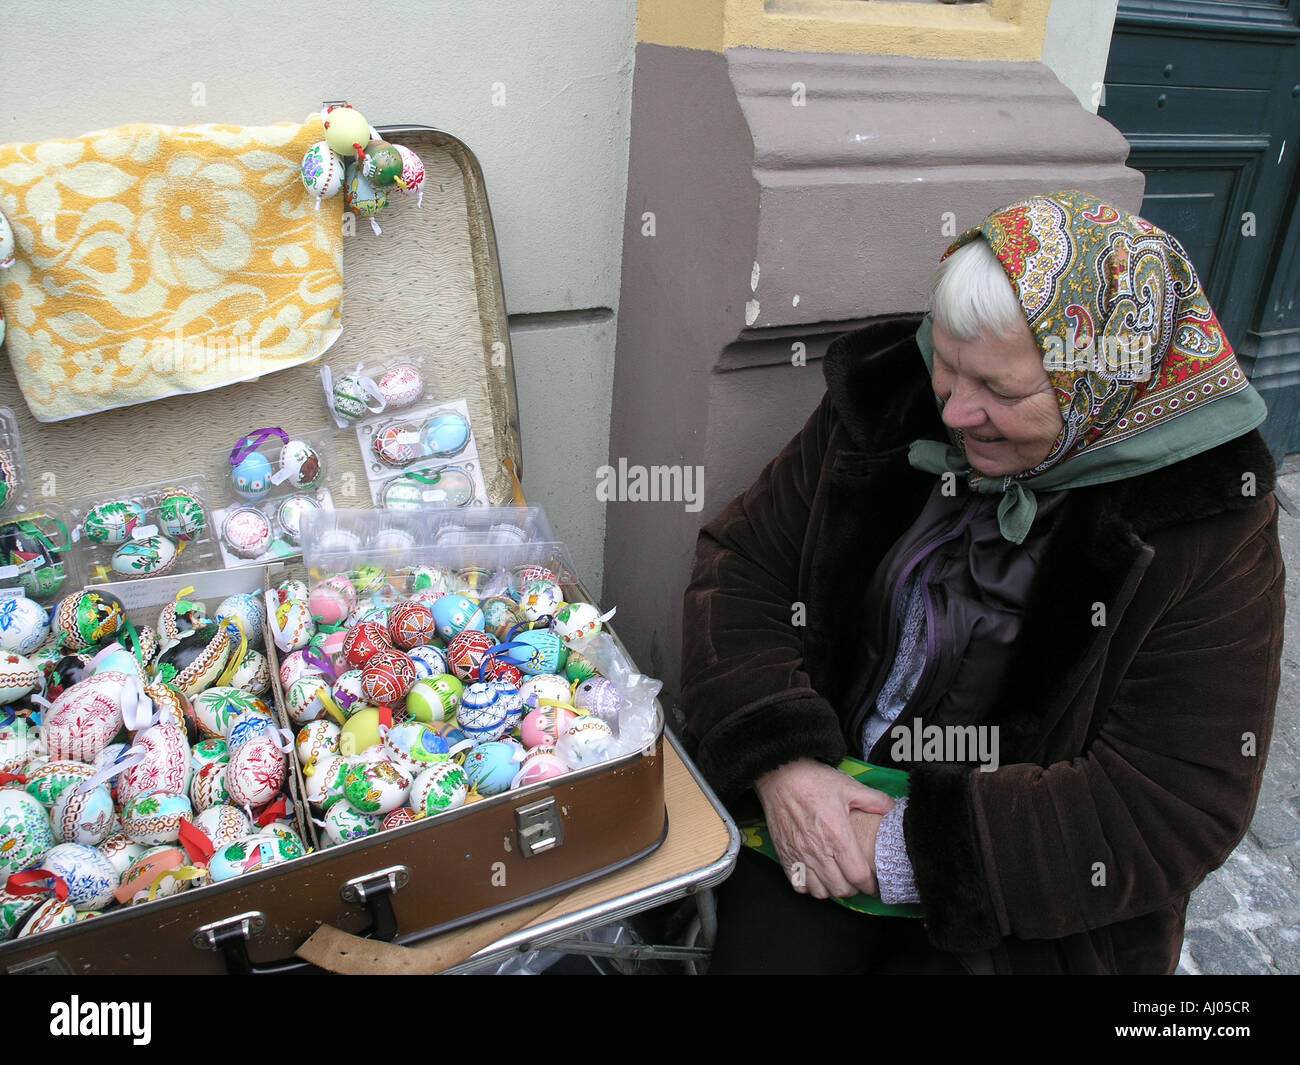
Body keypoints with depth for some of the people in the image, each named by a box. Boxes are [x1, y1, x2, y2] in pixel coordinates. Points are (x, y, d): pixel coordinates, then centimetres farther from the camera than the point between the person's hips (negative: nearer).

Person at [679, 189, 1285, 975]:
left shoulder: (1209, 529, -14)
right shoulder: (889, 403, -5)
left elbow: (1176, 806, -15)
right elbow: (743, 564, -2)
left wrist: (913, 854, -20)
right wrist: (779, 759, -16)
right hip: (826, 802, 2)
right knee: (757, 952, -18)